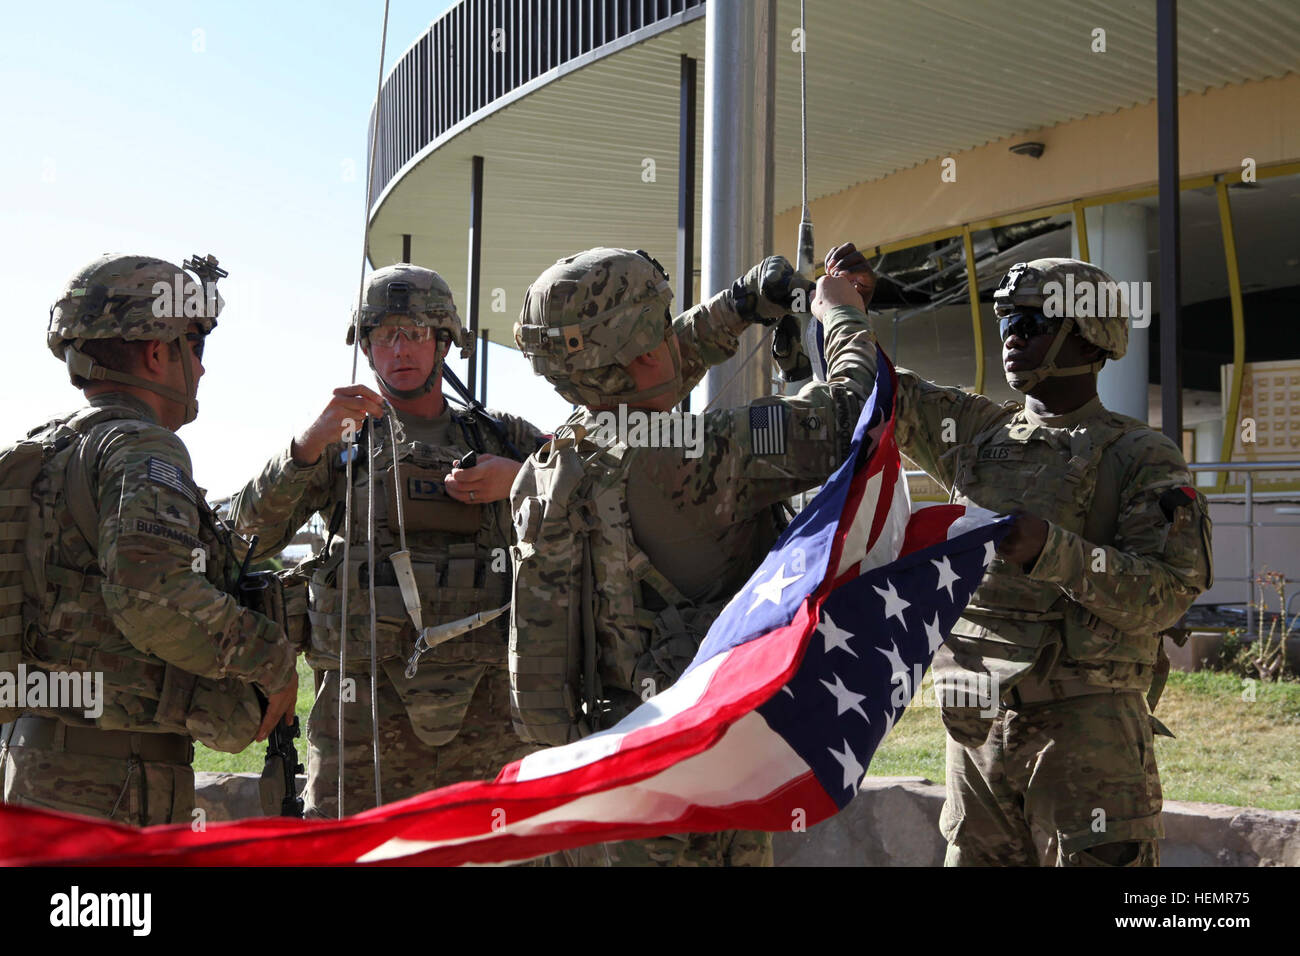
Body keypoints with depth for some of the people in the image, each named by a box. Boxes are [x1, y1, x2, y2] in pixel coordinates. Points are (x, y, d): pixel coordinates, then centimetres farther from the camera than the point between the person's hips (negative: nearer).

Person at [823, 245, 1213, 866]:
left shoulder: (1142, 457, -1)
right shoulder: (979, 433, 16)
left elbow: (1167, 592, -13)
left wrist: (1050, 548, -24)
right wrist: (843, 302, 11)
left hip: (1085, 724, -5)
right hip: (975, 727, 5)